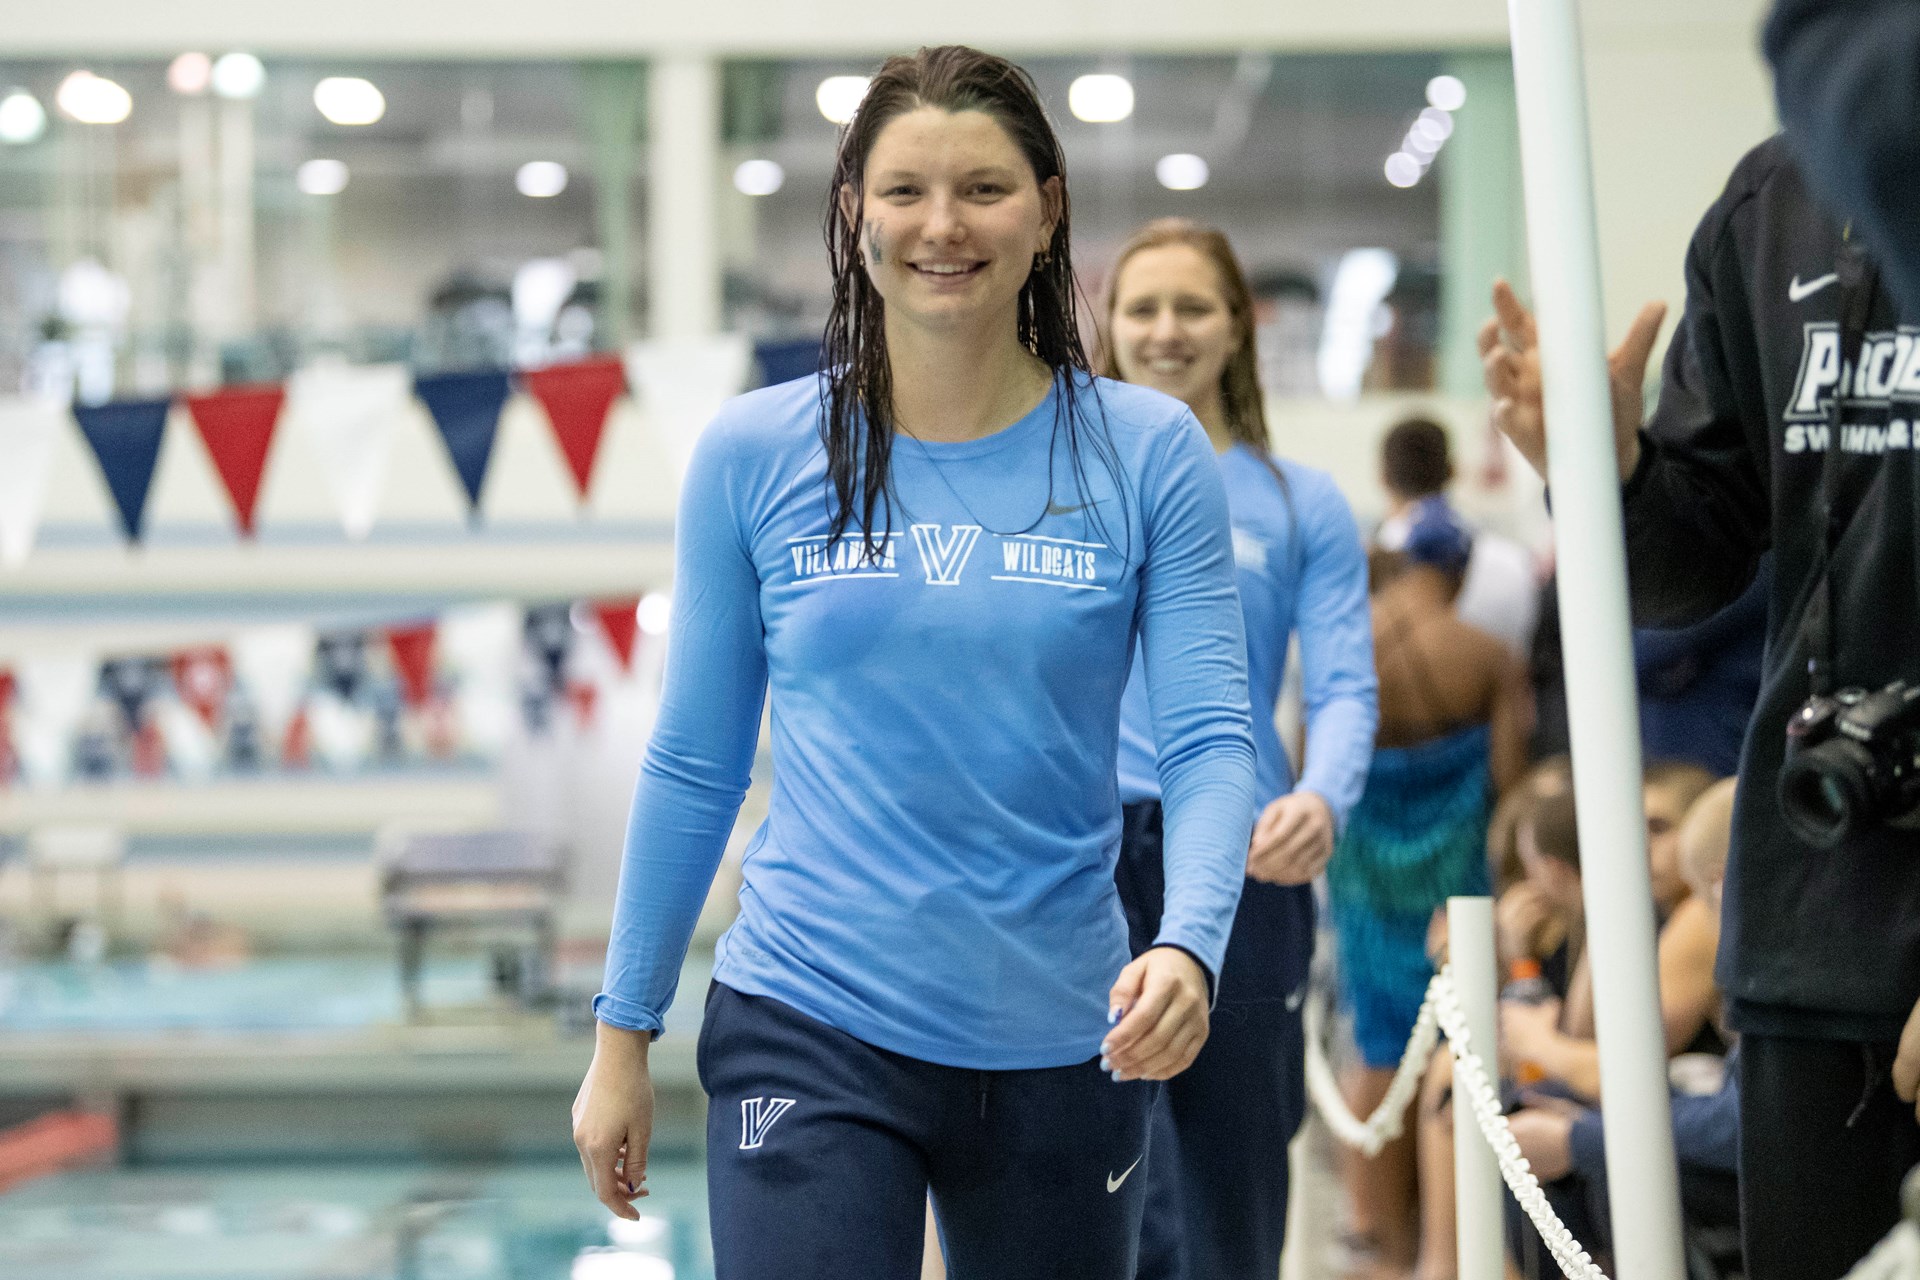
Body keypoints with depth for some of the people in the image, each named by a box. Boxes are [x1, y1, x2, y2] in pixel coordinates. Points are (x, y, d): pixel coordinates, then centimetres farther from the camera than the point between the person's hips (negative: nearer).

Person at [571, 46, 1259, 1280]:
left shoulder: (1147, 453, 0)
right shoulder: (757, 454, 1)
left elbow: (1212, 743, -6)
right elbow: (693, 764, 6)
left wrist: (1189, 946, -24)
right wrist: (624, 1033, 6)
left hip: (1061, 1045, 1)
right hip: (811, 1035, -1)